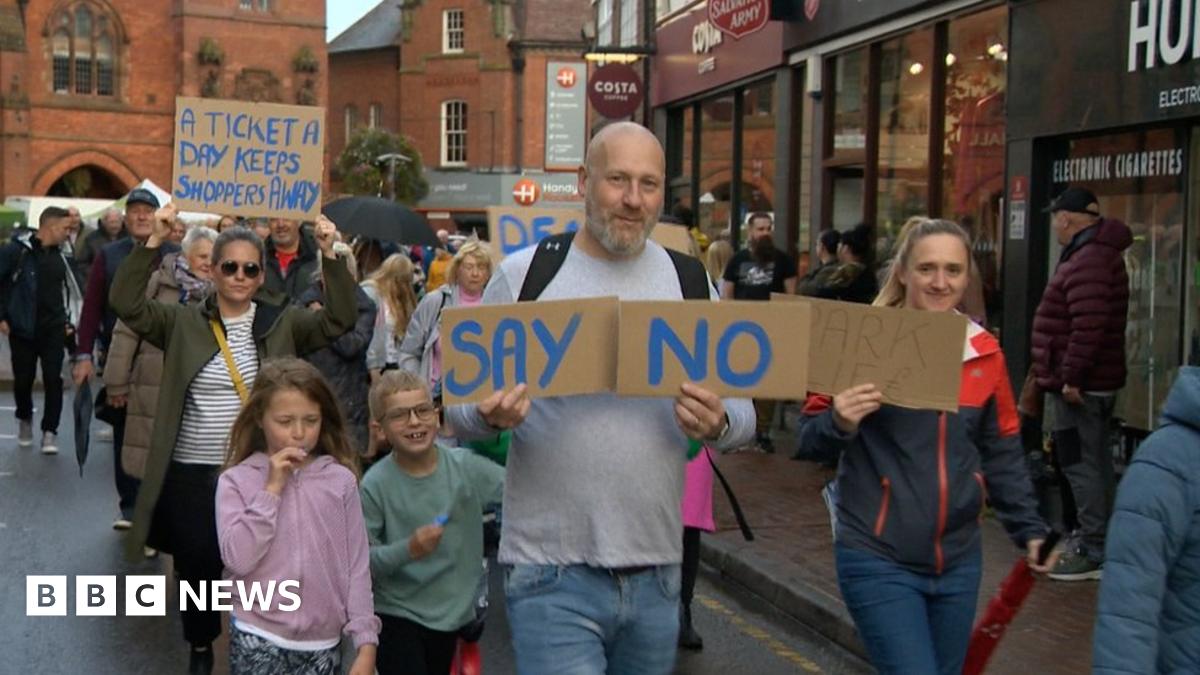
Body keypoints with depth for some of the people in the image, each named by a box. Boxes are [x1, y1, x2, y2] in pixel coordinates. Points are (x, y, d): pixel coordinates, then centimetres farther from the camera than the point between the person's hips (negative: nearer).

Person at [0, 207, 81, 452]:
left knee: (53, 379, -5)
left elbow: (71, 289, 17)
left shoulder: (60, 255, 8)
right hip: (22, 328, -3)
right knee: (23, 379, 8)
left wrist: (70, 321, 11)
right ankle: (25, 419, 34)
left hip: (53, 329, 3)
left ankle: (49, 432, 3)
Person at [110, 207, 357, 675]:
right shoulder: (183, 322, -1)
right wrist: (154, 241, -21)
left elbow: (340, 319, -12)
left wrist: (330, 256, -21)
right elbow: (126, 302, -13)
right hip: (192, 474, 0)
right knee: (197, 568, 13)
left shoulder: (283, 322, 0)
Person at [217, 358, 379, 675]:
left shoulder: (341, 480, -1)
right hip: (259, 639, -1)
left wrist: (366, 643, -3)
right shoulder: (237, 481, -4)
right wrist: (272, 489, -15)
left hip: (322, 642, 2)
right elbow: (238, 559, -15)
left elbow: (357, 566, 1)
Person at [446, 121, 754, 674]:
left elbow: (743, 410, 8)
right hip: (554, 572, -4)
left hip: (657, 571, 4)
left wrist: (718, 425, -15)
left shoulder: (690, 282, 6)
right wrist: (490, 416, -22)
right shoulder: (523, 275, -2)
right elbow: (461, 407, 2)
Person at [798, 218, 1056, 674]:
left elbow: (1002, 454, 13)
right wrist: (839, 424, -26)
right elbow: (812, 442, -6)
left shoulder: (985, 354, 3)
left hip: (959, 561, 5)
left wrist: (1029, 528, 7)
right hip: (878, 560, -5)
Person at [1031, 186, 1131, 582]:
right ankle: (1102, 541, 26)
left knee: (1080, 464, -7)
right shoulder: (1101, 253, 16)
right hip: (1098, 382, 11)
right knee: (1096, 461, 17)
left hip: (1079, 385, -11)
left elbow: (1088, 327, -29)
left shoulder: (1087, 260, -20)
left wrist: (1071, 378, -25)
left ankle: (1094, 552, -4)